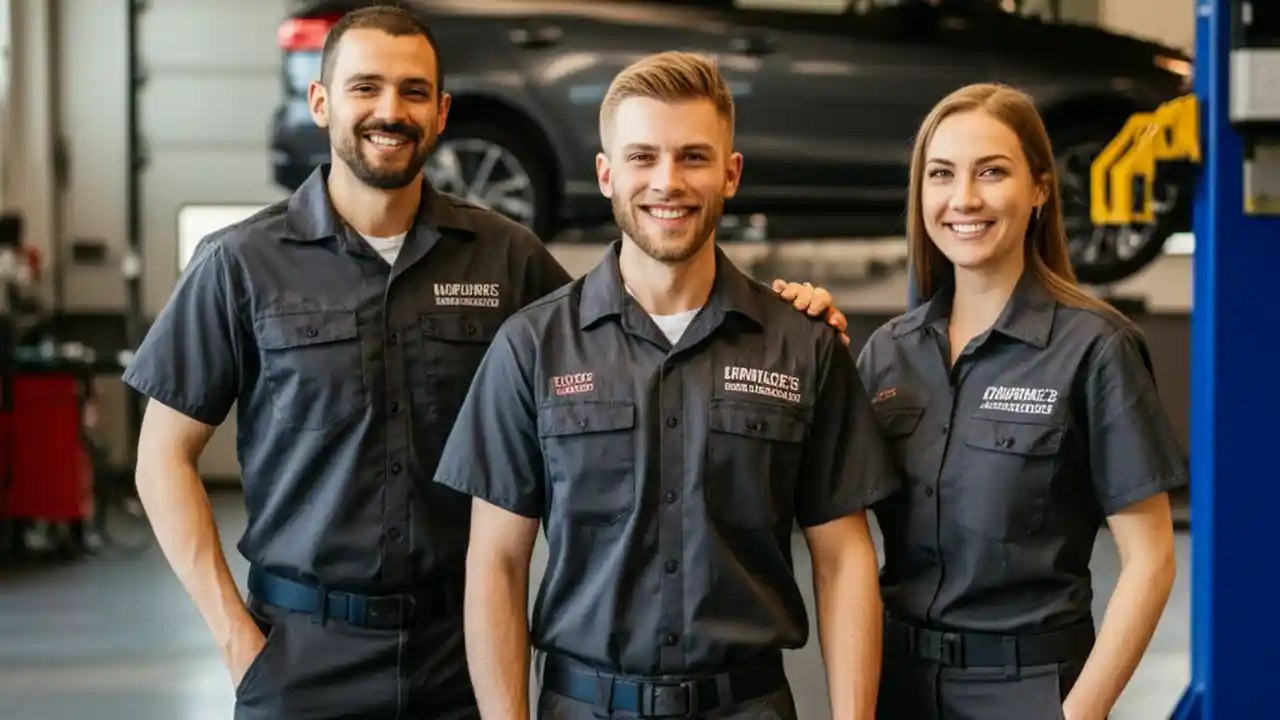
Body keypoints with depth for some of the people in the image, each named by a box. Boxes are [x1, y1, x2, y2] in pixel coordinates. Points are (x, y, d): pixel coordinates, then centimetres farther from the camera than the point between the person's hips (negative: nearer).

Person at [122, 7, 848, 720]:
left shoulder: (504, 255, 1)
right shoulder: (241, 262, -3)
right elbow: (167, 457, 0)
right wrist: (234, 633, -6)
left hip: (466, 647, 2)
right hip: (305, 649, -1)